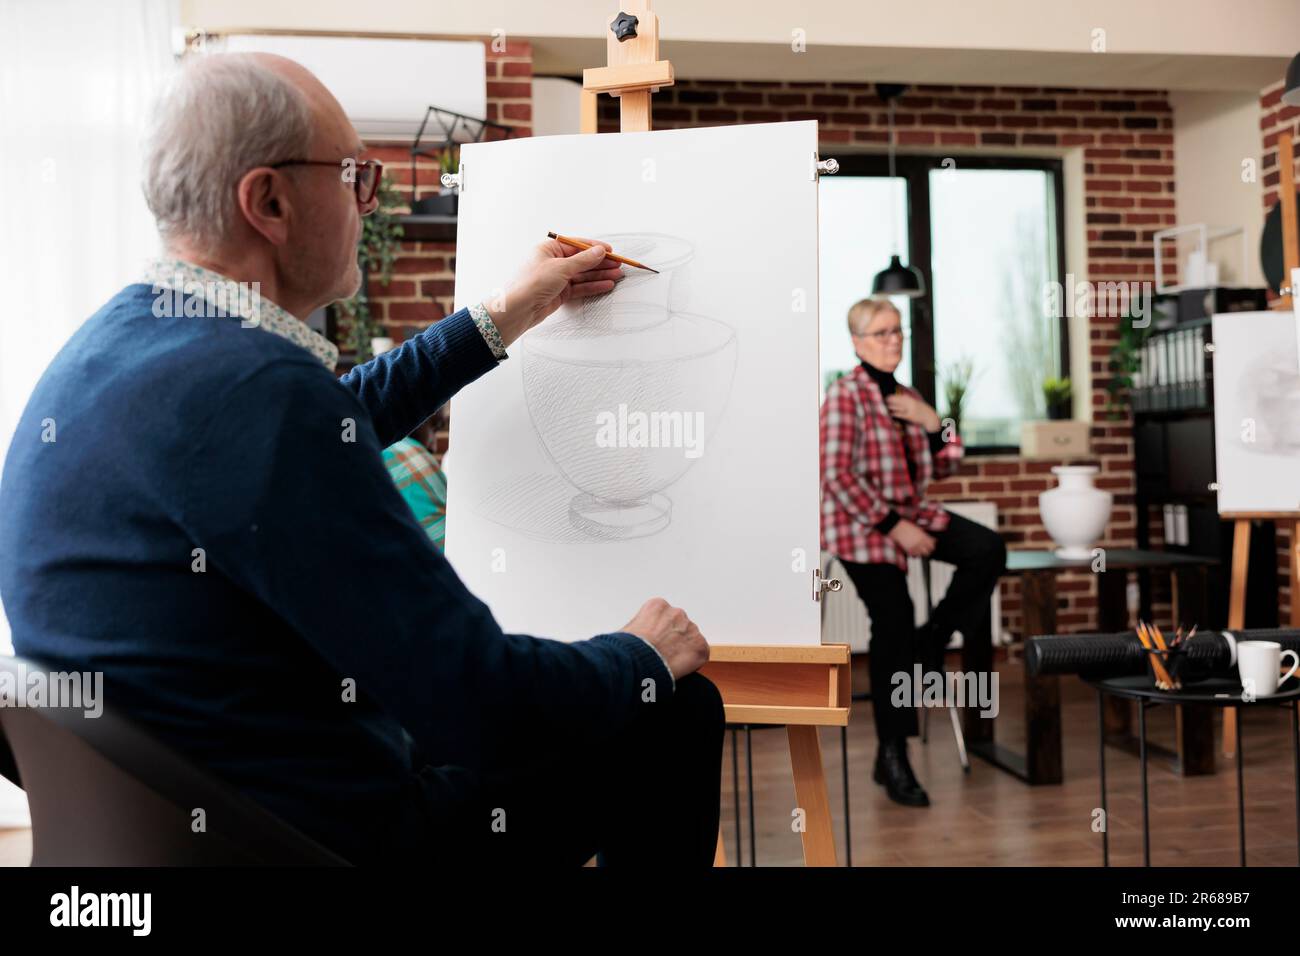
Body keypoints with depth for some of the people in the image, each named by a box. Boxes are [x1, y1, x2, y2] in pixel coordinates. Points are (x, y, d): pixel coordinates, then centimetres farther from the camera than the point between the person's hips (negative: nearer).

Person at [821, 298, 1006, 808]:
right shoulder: (845, 396, -11)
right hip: (859, 524, -7)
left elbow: (942, 468, 15)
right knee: (893, 627, -10)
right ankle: (891, 756, 3)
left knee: (988, 549, -14)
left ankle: (933, 639, 7)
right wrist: (893, 526, -20)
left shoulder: (908, 397, 11)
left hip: (912, 513, 7)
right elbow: (836, 475, -19)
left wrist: (933, 424, -4)